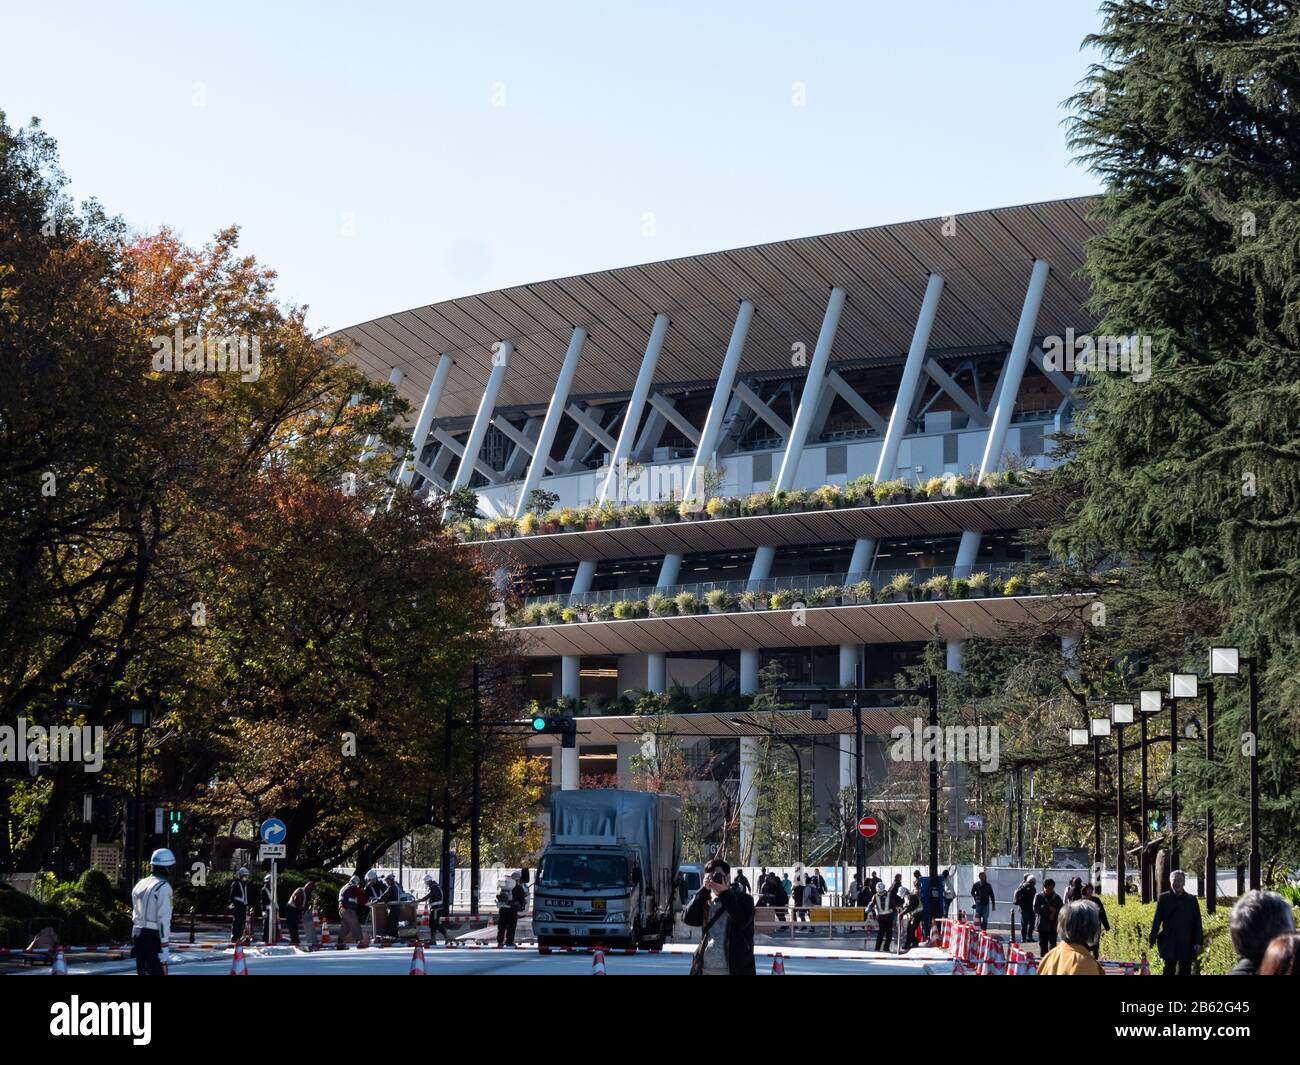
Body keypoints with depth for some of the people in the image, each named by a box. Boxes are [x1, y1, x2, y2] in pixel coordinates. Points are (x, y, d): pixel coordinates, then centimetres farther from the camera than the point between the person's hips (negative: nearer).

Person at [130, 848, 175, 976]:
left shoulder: (140, 884, 13)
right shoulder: (163, 887, -12)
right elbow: (163, 919, -17)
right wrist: (164, 946, -17)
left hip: (137, 933, 8)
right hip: (153, 936, -8)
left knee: (142, 972, 14)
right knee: (156, 972, -8)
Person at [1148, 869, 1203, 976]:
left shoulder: (1192, 900, 6)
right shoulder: (1163, 898, 4)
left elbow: (1197, 923, 5)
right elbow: (1157, 920, 4)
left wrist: (1198, 942, -3)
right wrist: (1152, 938, -3)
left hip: (1187, 945, 1)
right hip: (1169, 944, -1)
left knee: (1185, 972, 5)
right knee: (1169, 971, -3)